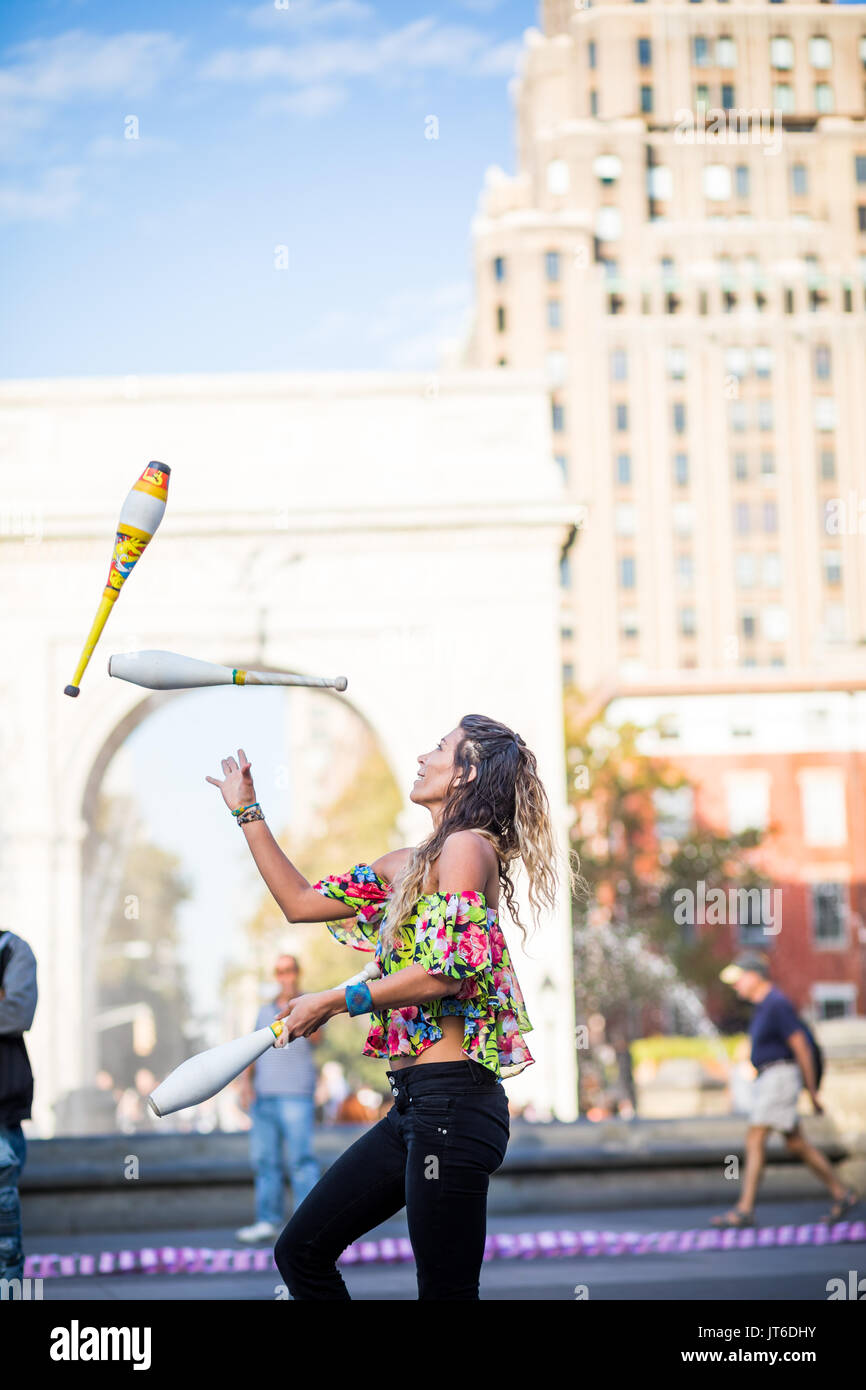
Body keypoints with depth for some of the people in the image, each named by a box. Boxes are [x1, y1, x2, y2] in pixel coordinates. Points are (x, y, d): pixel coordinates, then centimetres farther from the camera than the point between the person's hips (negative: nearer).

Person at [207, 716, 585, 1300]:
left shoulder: (467, 847, -8)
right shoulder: (407, 863, 19)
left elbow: (451, 968, -19)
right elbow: (301, 901, 24)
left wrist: (333, 1002, -13)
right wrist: (247, 810, 29)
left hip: (453, 1099, -9)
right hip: (413, 1104, 9)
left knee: (446, 1290, -5)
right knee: (301, 1253, 9)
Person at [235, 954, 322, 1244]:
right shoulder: (265, 1011, 21)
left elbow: (315, 1038, -15)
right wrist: (245, 1080, 4)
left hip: (295, 1093, -6)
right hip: (263, 1095, 6)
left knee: (301, 1159, -11)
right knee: (264, 1158, 3)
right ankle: (268, 1222, 6)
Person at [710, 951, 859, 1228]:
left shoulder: (777, 1004, -17)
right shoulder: (764, 1005, 14)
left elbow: (802, 1048, -18)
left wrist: (812, 1092, -16)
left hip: (779, 1077, -10)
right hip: (766, 1079, 10)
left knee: (754, 1141, -11)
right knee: (796, 1143, 12)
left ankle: (744, 1210, -11)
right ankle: (842, 1194, 19)